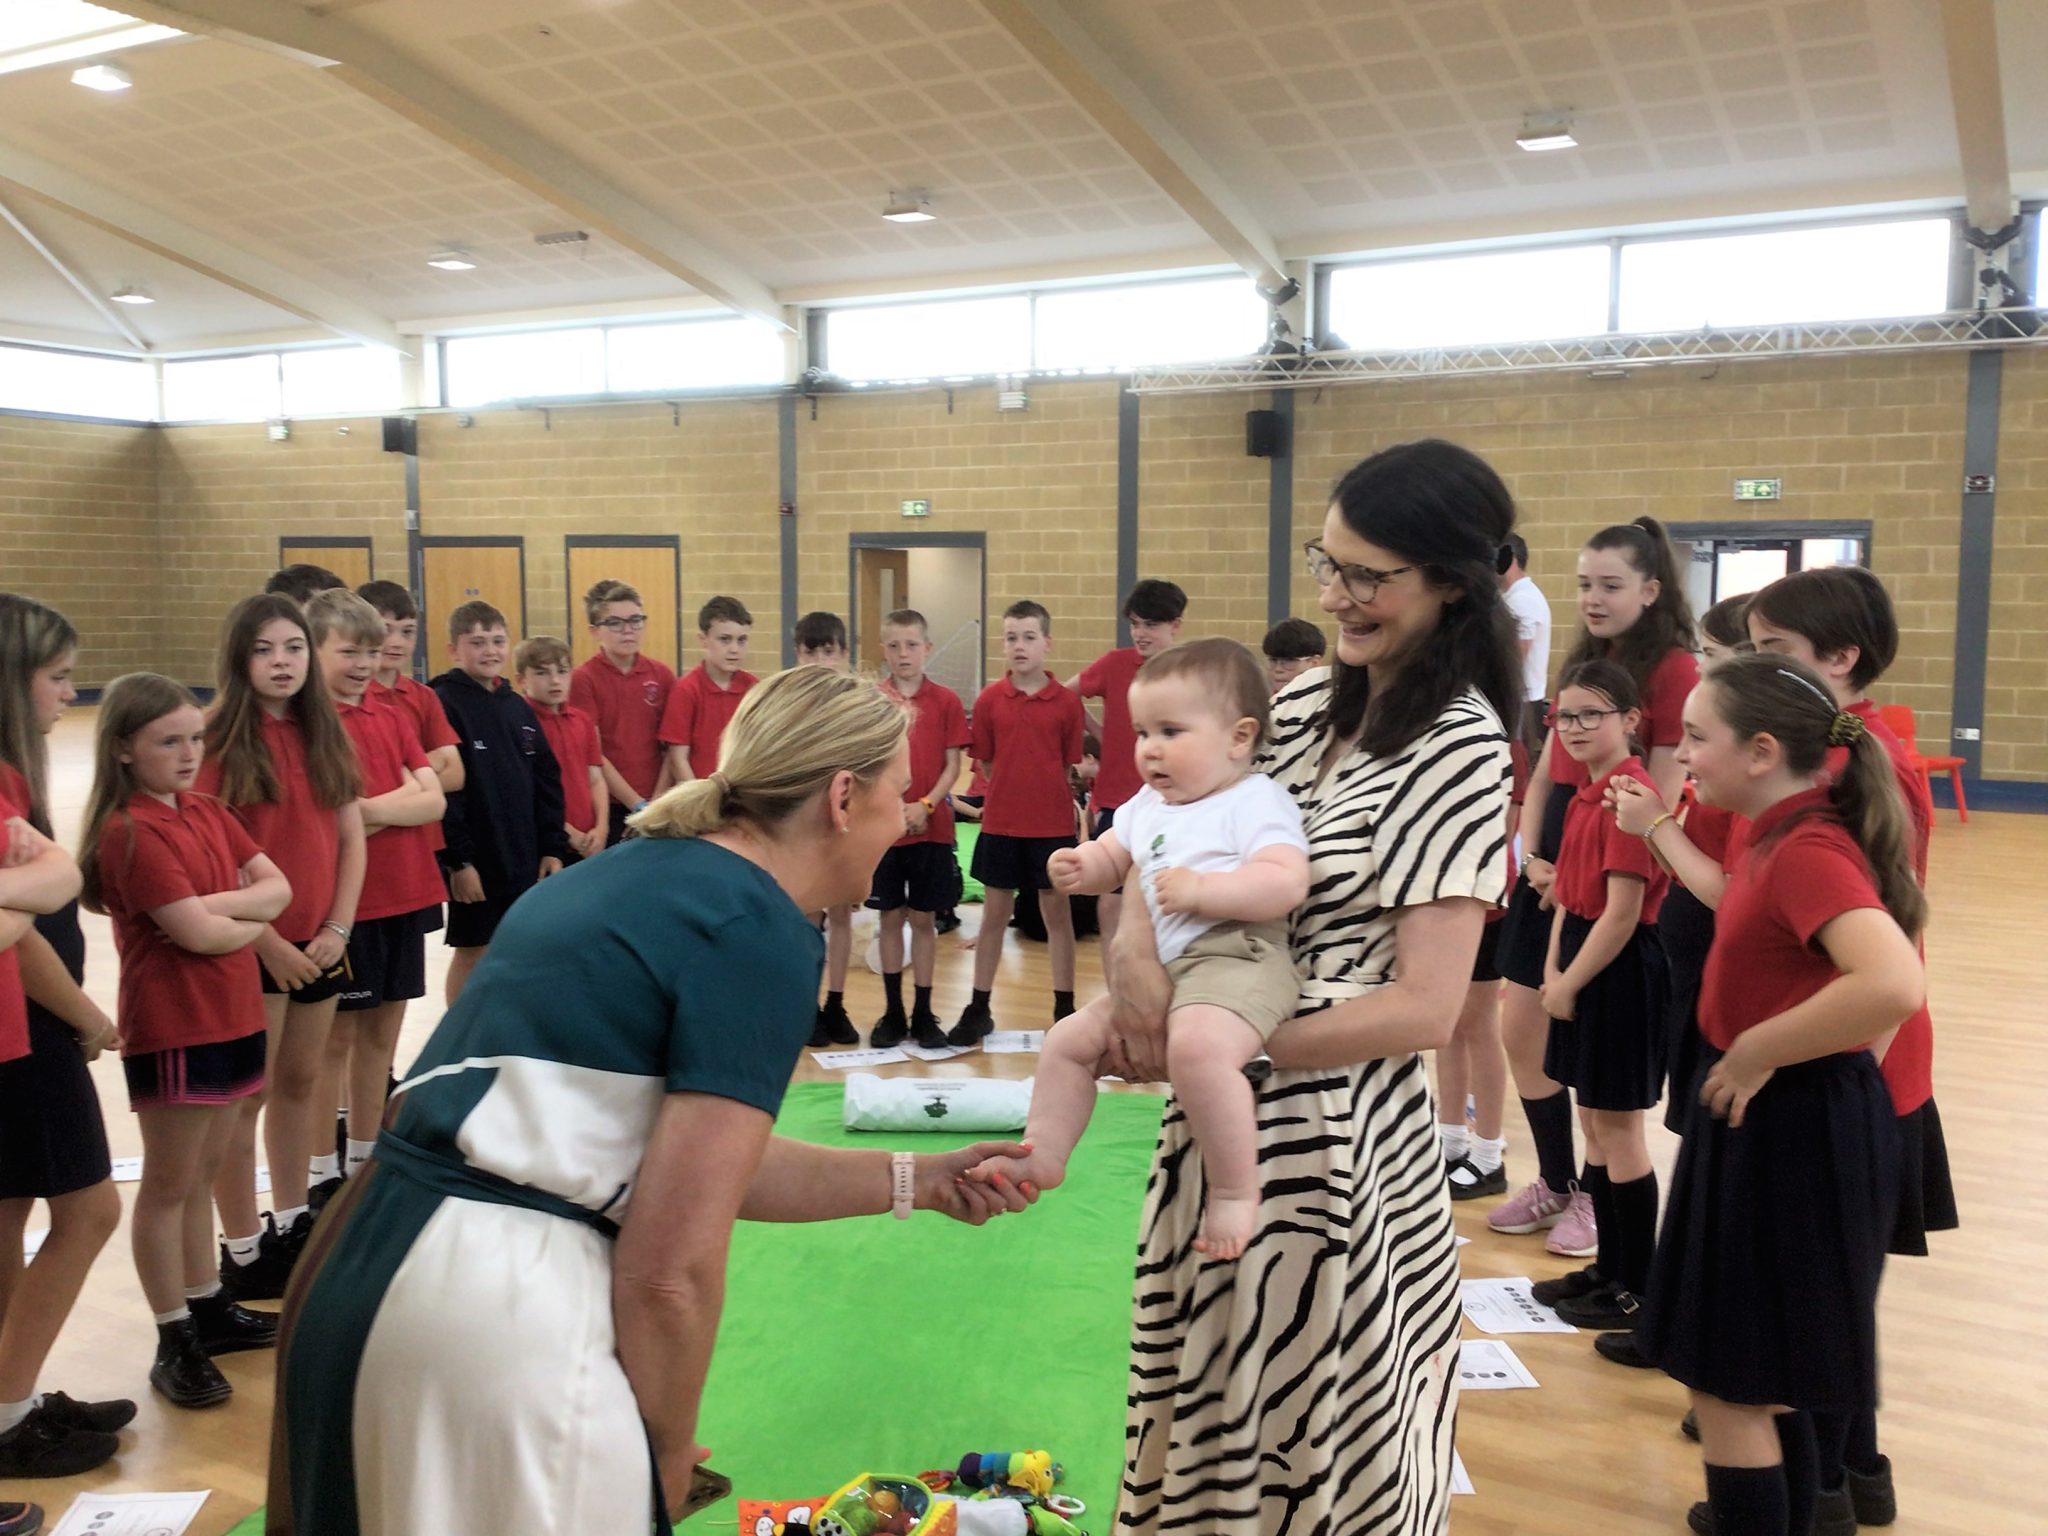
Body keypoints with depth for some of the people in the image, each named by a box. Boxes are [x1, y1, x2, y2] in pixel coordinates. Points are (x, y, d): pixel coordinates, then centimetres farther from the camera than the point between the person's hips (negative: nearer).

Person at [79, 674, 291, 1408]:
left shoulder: (207, 812, 8)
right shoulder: (131, 832, -16)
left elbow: (278, 887, 3)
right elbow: (198, 934, -22)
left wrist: (220, 905, -14)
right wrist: (249, 918, -3)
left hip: (232, 1017, 7)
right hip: (172, 1029, -7)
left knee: (202, 1175, 18)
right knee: (168, 1186, 5)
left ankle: (208, 1307, 30)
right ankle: (175, 1341, 14)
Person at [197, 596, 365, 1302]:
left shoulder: (325, 733, 6)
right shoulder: (220, 738, -11)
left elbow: (351, 837, 7)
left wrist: (338, 929, -3)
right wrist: (268, 941, -14)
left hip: (319, 942, 5)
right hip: (253, 945, -5)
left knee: (301, 1081, 15)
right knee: (249, 1093, 3)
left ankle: (292, 1222, 31)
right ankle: (242, 1250, 15)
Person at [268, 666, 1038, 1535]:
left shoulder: (657, 872, 12)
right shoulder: (764, 930, -14)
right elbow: (671, 1270, -16)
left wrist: (916, 1180, 20)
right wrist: (667, 1458, 1)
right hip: (503, 1304, -9)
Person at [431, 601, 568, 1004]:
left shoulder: (517, 706, 10)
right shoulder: (443, 704, -10)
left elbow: (547, 781, 12)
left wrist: (553, 848, 6)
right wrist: (457, 860, -18)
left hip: (523, 858, 6)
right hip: (473, 860, -6)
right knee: (471, 951, 5)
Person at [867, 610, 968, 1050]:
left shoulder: (946, 700, 0)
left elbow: (952, 765, -1)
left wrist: (926, 805, -15)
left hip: (932, 828, 0)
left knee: (924, 919, 6)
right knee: (891, 918, 8)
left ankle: (923, 1013, 16)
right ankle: (892, 1012, 17)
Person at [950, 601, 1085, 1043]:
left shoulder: (1067, 701, -5)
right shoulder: (989, 699, -2)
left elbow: (1070, 765, 1)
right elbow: (986, 762, 4)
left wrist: (1041, 793, -1)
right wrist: (1016, 792, 2)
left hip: (1053, 824, -1)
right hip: (1000, 824, 1)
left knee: (1058, 914, 7)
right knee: (994, 915, 10)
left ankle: (1065, 1009, 18)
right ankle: (978, 1010, 19)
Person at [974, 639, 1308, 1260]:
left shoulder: (1255, 800, -7)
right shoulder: (1147, 804, 18)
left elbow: (1286, 882, -20)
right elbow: (1110, 858, 25)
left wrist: (1203, 888, -26)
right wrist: (1078, 867, 2)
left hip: (1236, 957, -9)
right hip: (1157, 969, 9)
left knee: (1197, 1046, -37)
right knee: (1070, 1040, 10)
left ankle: (1235, 1188, -24)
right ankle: (1041, 1155, 23)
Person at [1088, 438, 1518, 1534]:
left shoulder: (1460, 748, -17)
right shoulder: (1309, 705, 3)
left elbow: (1423, 1009, -21)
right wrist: (1136, 948, -18)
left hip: (1333, 1134, -7)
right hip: (1229, 1119, 7)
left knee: (1309, 1446, 13)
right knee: (1211, 1399, 24)